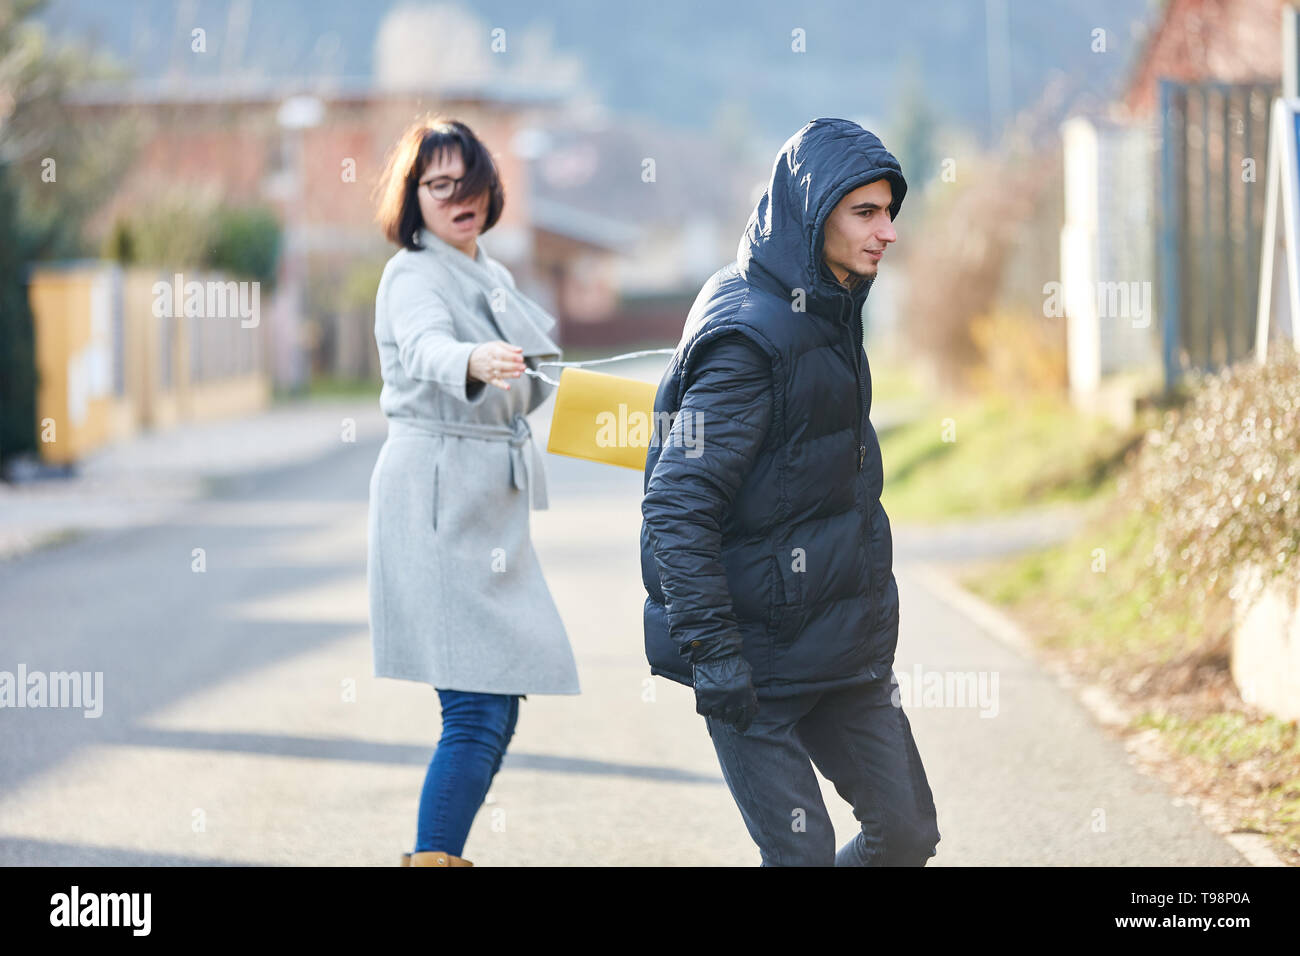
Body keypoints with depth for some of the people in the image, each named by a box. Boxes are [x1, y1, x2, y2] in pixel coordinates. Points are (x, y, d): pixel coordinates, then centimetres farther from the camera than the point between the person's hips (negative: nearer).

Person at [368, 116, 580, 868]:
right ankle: (431, 858, -15)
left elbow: (535, 378, 29)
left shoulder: (493, 275, 15)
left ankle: (443, 855, 19)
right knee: (477, 708, -16)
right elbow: (427, 348, -35)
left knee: (499, 704, 11)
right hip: (438, 500, -9)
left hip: (492, 506, 9)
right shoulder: (416, 276, -11)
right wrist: (476, 361, -55)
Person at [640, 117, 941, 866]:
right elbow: (678, 507, -22)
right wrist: (711, 650, -25)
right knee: (802, 853, -6)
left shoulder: (828, 312, 10)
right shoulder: (746, 334, -19)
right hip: (759, 654, -9)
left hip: (844, 648, 9)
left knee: (907, 832, 8)